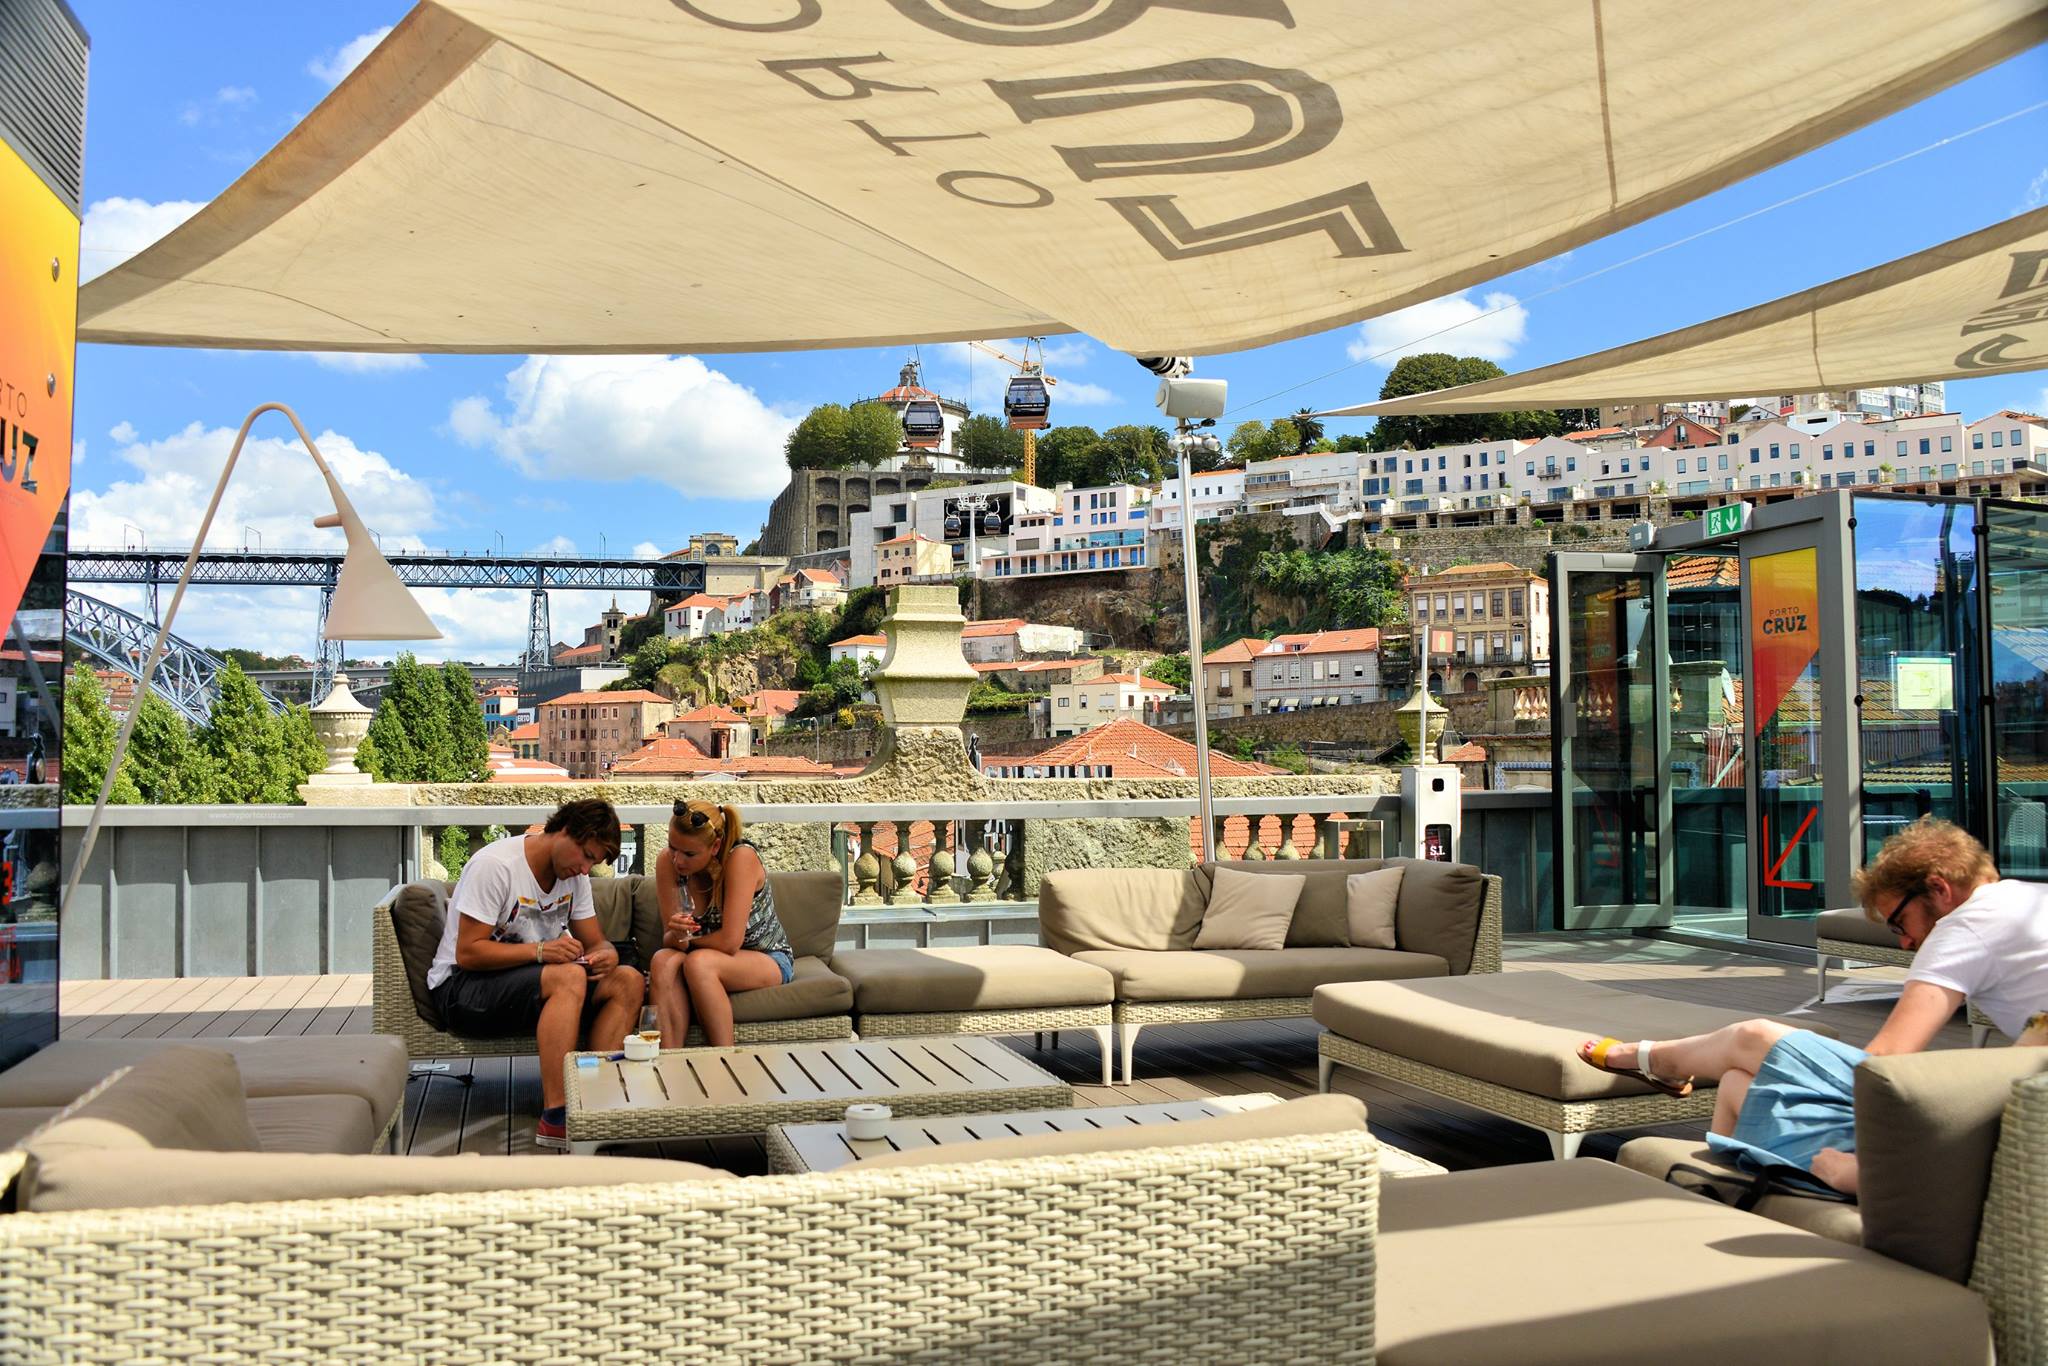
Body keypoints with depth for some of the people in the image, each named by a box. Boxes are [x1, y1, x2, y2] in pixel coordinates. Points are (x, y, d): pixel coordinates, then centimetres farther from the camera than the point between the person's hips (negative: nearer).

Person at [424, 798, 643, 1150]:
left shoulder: (574, 874, 6)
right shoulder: (495, 865, -18)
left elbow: (596, 941, 9)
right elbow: (468, 953, -21)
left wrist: (607, 954, -17)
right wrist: (541, 951, -32)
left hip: (532, 981, 8)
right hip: (462, 986, -8)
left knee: (629, 981, -13)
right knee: (569, 977, -35)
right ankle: (554, 1118, -38)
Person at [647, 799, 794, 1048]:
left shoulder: (741, 857, -26)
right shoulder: (667, 862, -11)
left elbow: (730, 941, -27)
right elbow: (669, 938, -10)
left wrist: (689, 939, -12)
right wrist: (676, 935, -33)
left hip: (769, 960, -4)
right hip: (717, 960, 5)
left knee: (699, 962, -34)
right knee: (663, 960, -28)